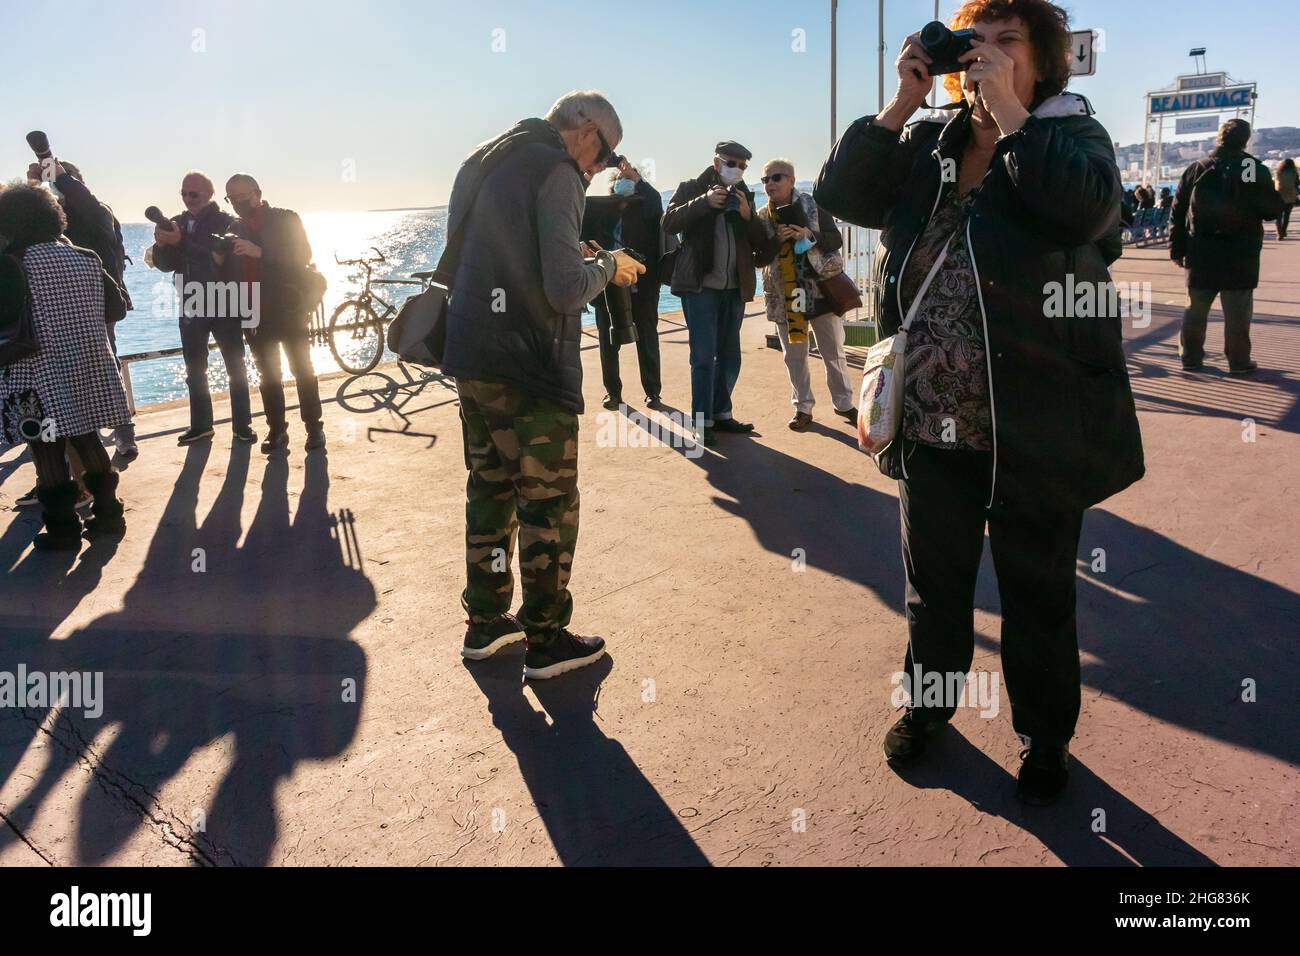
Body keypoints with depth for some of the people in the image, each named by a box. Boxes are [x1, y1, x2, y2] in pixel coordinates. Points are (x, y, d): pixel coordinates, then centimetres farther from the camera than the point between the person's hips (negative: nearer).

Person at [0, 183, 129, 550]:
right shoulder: (86, 258, 5)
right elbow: (117, 307, 7)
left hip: (41, 373, -5)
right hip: (89, 367, 5)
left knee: (48, 451, 5)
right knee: (88, 440, 18)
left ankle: (63, 529, 11)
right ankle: (108, 515, 21)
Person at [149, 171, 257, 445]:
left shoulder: (225, 222, -6)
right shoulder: (177, 223, 8)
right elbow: (165, 263, 3)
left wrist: (182, 243, -29)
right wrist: (162, 245, -18)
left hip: (224, 305, -5)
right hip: (191, 306, 5)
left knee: (235, 368, 1)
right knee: (194, 370, 9)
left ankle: (242, 425, 7)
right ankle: (200, 424, 18)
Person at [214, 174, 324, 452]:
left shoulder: (286, 219, 0)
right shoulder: (233, 229, 12)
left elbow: (303, 255, -14)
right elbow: (229, 274, 15)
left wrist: (260, 252, -23)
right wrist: (220, 262, -8)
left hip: (288, 310, -4)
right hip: (254, 314, 4)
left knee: (303, 370, 0)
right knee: (268, 375, 6)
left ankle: (314, 427, 8)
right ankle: (277, 429, 11)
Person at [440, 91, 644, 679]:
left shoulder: (482, 162, 15)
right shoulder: (557, 171, -12)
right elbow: (566, 288, -21)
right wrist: (608, 267, 0)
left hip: (469, 359, 8)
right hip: (530, 366, -8)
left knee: (490, 488, 18)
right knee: (550, 502, 3)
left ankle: (484, 622, 27)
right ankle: (545, 640, 12)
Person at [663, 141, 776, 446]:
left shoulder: (744, 196, 14)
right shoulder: (691, 188, 4)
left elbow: (762, 243, 8)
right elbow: (669, 223, -12)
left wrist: (748, 216, -9)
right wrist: (704, 201, -21)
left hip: (734, 287, 5)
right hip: (700, 285, -5)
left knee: (730, 355, 10)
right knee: (704, 355, -8)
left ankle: (721, 412, 21)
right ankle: (702, 420, -3)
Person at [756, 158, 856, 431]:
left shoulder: (813, 205, -3)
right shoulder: (761, 217, 3)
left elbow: (836, 240, -5)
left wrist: (810, 235, -21)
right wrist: (777, 240, -17)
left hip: (821, 289, -2)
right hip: (784, 295, 2)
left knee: (834, 352, 6)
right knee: (794, 356, 8)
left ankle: (844, 403, 20)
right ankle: (803, 408, 20)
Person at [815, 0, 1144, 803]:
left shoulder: (1072, 134, -3)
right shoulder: (925, 146, 9)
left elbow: (1086, 208, -24)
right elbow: (841, 195, -2)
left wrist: (1008, 108, -19)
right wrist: (901, 102, -8)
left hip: (1035, 427, -3)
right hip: (931, 426, 4)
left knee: (1038, 598, 13)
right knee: (933, 584, 19)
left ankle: (1044, 738, 34)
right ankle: (926, 705, 42)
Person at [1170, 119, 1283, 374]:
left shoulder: (1196, 169, 1)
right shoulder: (1256, 170, -6)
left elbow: (1177, 212, 1)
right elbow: (1273, 210, -4)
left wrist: (1177, 248, 6)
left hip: (1202, 253, 2)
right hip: (1240, 255, -2)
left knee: (1196, 307, 11)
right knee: (1237, 311, 3)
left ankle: (1191, 357, 14)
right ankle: (1238, 361, 6)